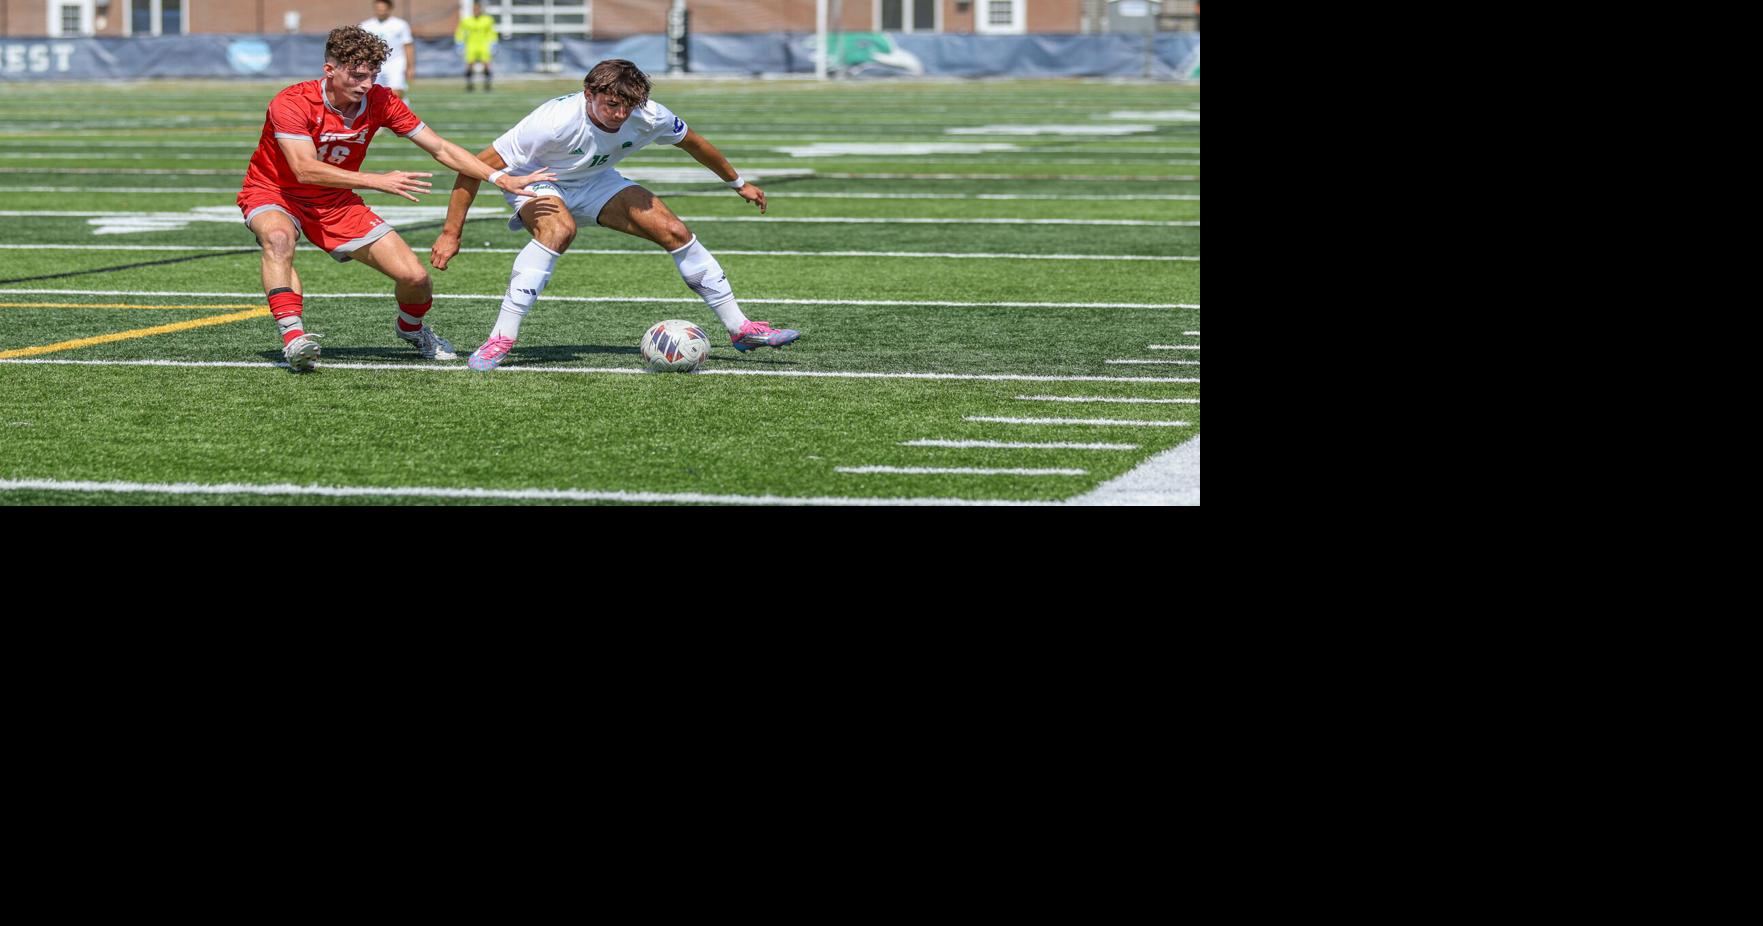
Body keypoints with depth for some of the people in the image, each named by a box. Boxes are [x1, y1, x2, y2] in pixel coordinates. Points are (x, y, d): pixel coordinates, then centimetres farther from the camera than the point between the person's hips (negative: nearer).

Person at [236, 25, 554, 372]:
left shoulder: (380, 101, -10)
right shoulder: (291, 103, -25)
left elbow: (440, 148, -6)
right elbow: (305, 170, -36)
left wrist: (503, 180, -14)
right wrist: (377, 181, -42)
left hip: (335, 202, 4)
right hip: (273, 194, -4)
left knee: (415, 278, -8)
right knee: (278, 237, -42)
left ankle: (410, 328, 27)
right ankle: (293, 337, -46)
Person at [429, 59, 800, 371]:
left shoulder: (649, 117, -25)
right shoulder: (557, 122, -39)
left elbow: (693, 143, 0)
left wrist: (739, 183, 14)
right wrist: (451, 233, -31)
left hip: (594, 181, 5)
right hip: (534, 181, -5)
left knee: (675, 232, -7)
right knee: (559, 230, -38)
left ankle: (740, 328, 7)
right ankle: (501, 339, -34)